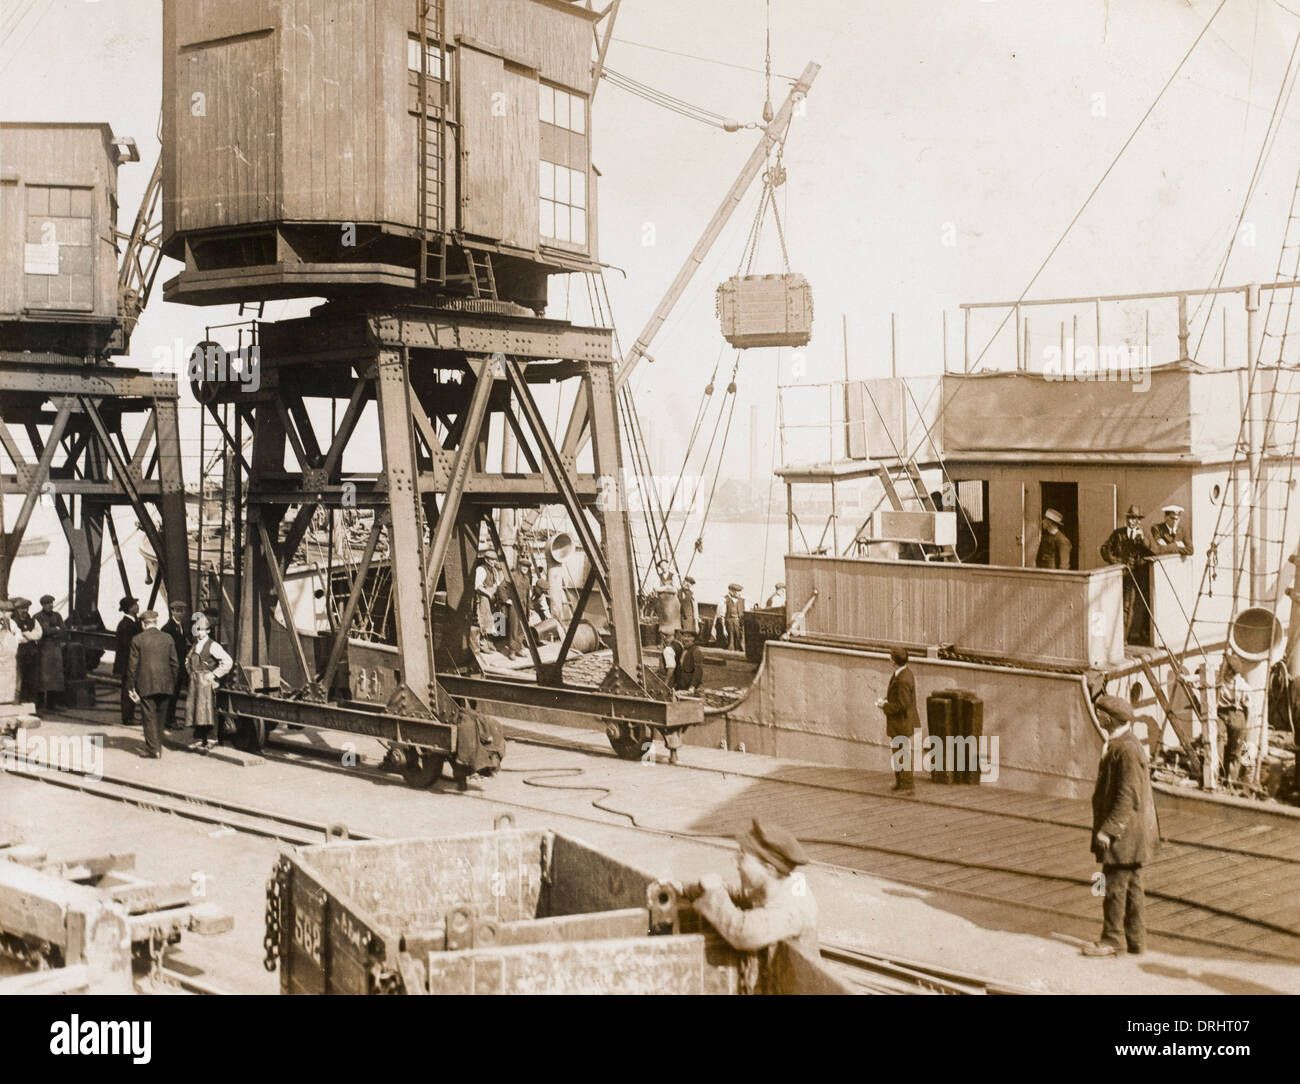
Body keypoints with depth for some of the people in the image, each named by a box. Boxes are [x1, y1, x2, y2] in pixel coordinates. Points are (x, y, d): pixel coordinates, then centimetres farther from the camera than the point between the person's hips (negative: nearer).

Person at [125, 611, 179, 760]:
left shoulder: (138, 640, -6)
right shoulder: (168, 638, 3)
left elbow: (132, 665, -5)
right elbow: (175, 664, 4)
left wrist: (131, 687, 2)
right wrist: (172, 683, 14)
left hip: (146, 685, -3)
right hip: (165, 685, 3)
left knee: (149, 717, 2)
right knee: (160, 717, 16)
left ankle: (153, 750, 0)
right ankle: (158, 747, 24)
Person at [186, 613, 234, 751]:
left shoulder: (212, 646, -9)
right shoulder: (195, 645, 14)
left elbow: (228, 662, -16)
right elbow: (188, 661, 33)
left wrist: (214, 675, -14)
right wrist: (190, 671, 16)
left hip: (206, 682, -7)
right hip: (194, 682, 7)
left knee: (207, 710, -8)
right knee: (194, 708, 7)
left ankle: (211, 739, -3)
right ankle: (198, 739, 14)